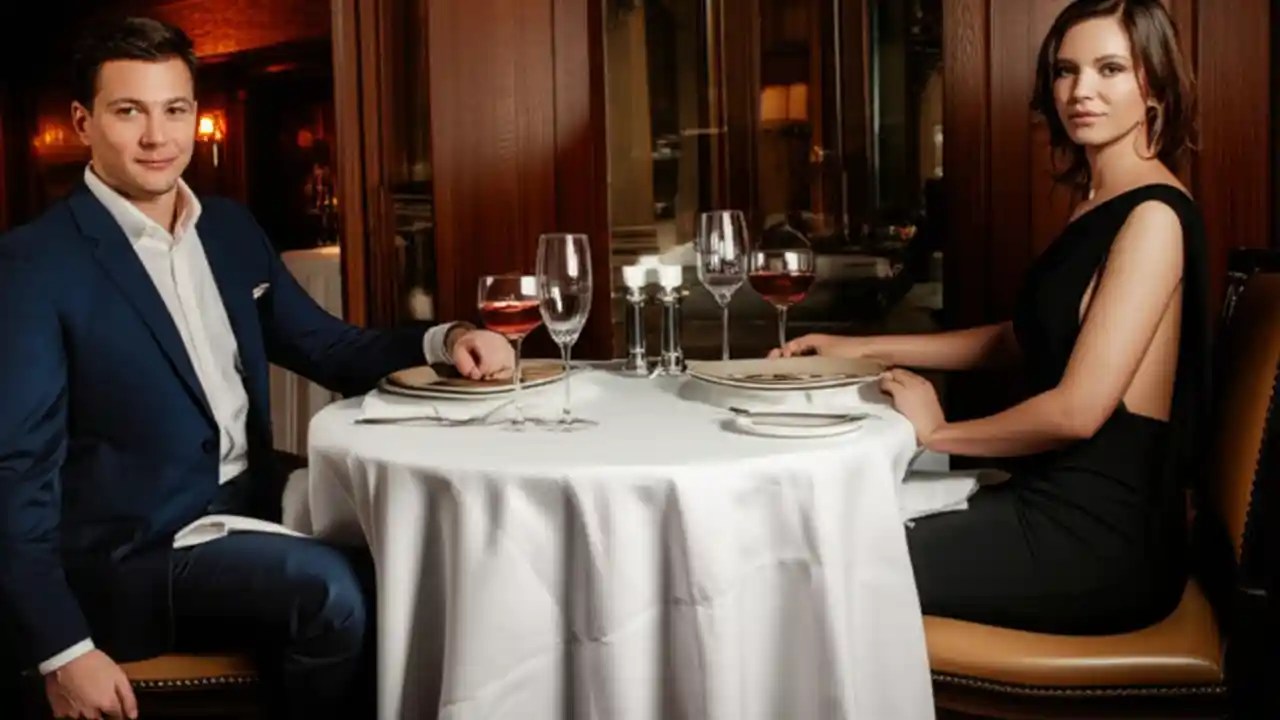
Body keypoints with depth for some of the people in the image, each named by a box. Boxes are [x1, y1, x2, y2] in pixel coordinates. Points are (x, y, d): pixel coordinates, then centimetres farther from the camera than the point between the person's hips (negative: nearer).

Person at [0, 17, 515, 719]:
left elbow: (325, 348, 16)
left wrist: (443, 340, -5)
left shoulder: (231, 228, 9)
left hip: (248, 510, 6)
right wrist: (62, 653, -16)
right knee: (329, 587, -27)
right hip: (134, 556, -6)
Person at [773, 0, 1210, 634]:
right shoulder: (1097, 204, 13)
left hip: (1101, 541, -9)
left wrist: (939, 432, -6)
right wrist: (862, 349, 17)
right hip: (1056, 501, 9)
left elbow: (1078, 408, -22)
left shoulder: (1154, 215, -17)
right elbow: (1020, 340, 21)